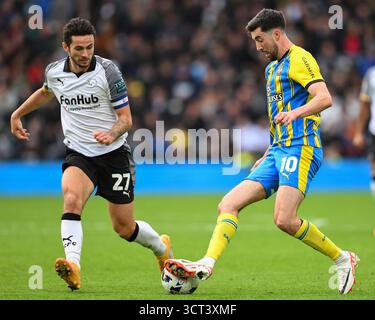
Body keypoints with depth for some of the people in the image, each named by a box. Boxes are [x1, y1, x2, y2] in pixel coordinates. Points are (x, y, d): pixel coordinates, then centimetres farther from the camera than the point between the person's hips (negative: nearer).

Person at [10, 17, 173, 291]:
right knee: (71, 199, -30)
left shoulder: (107, 71, -14)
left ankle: (162, 248, 37)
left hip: (113, 153, -2)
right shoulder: (54, 72, -2)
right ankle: (73, 266, -42)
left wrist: (112, 134, -31)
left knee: (124, 228, 5)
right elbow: (47, 92, 25)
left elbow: (126, 119, -11)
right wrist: (17, 114, 31)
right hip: (78, 154, 2)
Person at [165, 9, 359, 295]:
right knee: (229, 204, -4)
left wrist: (295, 112, -39)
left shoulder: (299, 59, -6)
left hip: (301, 149, -10)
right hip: (278, 151, 10)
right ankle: (207, 264, -15)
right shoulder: (273, 68, 23)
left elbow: (324, 98, -22)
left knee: (284, 219, -22)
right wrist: (268, 155, 30)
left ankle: (343, 259, -5)